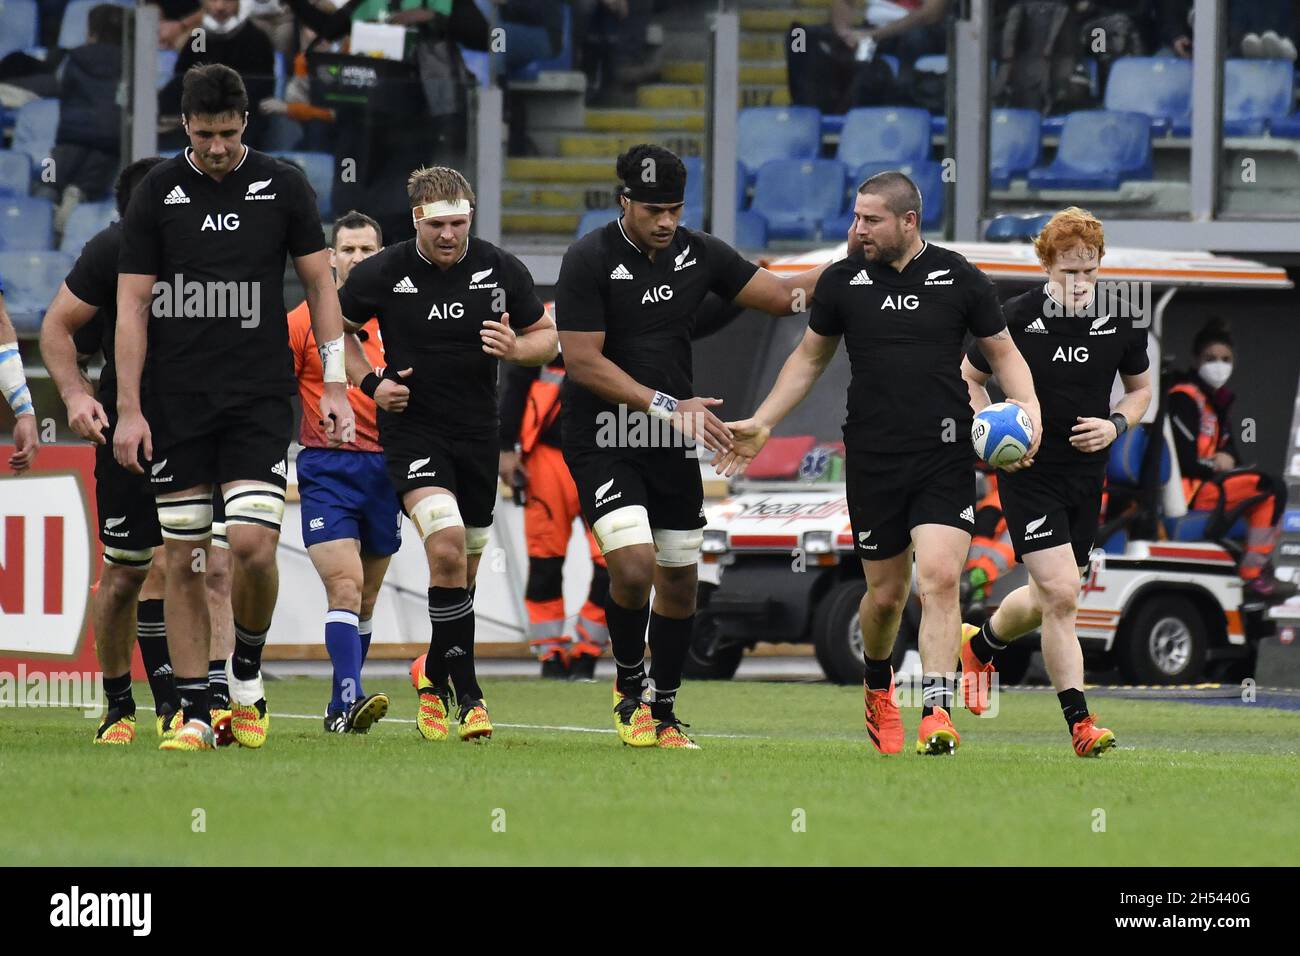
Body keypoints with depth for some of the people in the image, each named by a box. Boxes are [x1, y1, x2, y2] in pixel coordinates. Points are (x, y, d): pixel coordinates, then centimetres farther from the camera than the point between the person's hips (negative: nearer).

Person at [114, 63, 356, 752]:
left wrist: (335, 386, 0)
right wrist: (129, 410, -5)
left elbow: (320, 286, 8)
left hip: (261, 399, -1)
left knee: (253, 547, -15)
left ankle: (247, 673, 11)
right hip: (177, 404, 1)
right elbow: (132, 307, 1)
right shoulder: (156, 193, 1)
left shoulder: (282, 187, 2)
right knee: (182, 560, 1)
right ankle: (193, 712, 7)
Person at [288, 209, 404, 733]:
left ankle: (342, 707, 19)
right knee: (344, 586, -18)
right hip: (326, 468, -4)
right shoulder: (304, 321, 1)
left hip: (385, 468, 4)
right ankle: (349, 698, -26)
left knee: (365, 597, 9)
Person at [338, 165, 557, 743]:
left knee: (463, 567, 11)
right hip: (412, 429, -3)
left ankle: (435, 677, 34)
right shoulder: (381, 274, -7)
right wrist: (370, 382, -5)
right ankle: (467, 694, -17)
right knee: (446, 546, -23)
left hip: (478, 434, 3)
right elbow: (333, 328, 9)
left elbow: (547, 337, 8)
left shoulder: (501, 271, -3)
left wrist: (514, 348, -14)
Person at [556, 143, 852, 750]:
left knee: (679, 580, 7)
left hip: (673, 446, 5)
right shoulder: (589, 260, -13)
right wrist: (666, 406, -23)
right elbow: (582, 360, -16)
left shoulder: (699, 254, 3)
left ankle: (663, 713, 23)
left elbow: (780, 295, 11)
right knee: (633, 566, -21)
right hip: (602, 442, -5)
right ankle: (629, 684, 5)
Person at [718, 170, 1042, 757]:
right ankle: (877, 687, 36)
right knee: (886, 594, 6)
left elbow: (1003, 350, 10)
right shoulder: (843, 281, 6)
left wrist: (1027, 405, -8)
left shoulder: (958, 279, 1)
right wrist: (761, 424, 14)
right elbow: (810, 357, 18)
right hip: (872, 460, 2)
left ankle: (936, 714, -20)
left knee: (940, 577, -17)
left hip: (945, 459, -2)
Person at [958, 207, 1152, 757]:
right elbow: (969, 378, 3)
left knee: (1049, 598, 16)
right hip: (1029, 471, -5)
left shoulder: (1122, 321, -2)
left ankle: (980, 644, 47)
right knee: (1060, 593, -16)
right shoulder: (1016, 318, -12)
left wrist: (1116, 425, -6)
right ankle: (1080, 723, -12)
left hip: (1087, 474, 5)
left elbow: (1140, 388, 14)